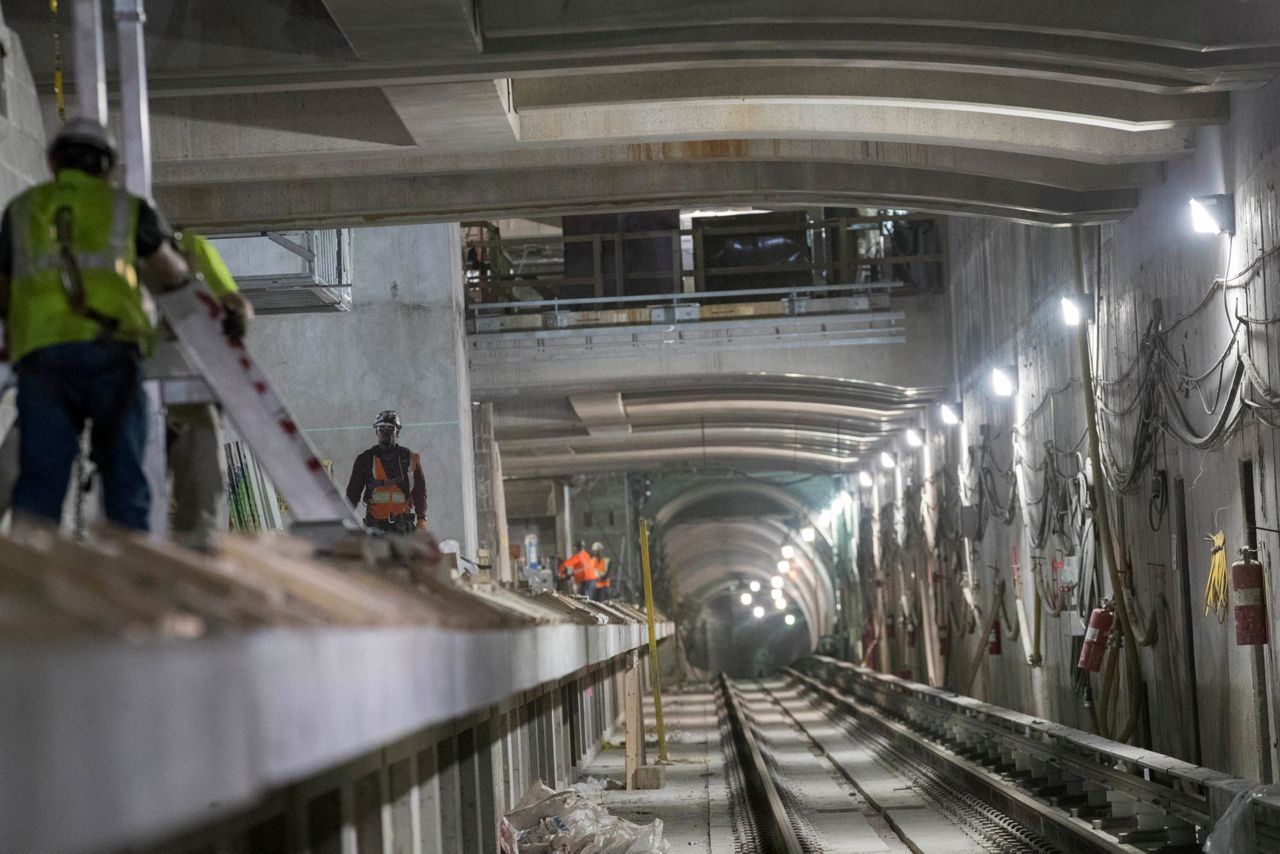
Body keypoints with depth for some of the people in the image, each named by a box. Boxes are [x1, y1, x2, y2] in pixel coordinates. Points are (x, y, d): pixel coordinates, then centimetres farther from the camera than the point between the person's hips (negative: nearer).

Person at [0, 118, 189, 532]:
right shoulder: (128, 206, 20)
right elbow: (172, 274, 24)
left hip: (39, 350, 1)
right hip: (109, 346, -1)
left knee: (40, 477, -4)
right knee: (123, 476, 1)